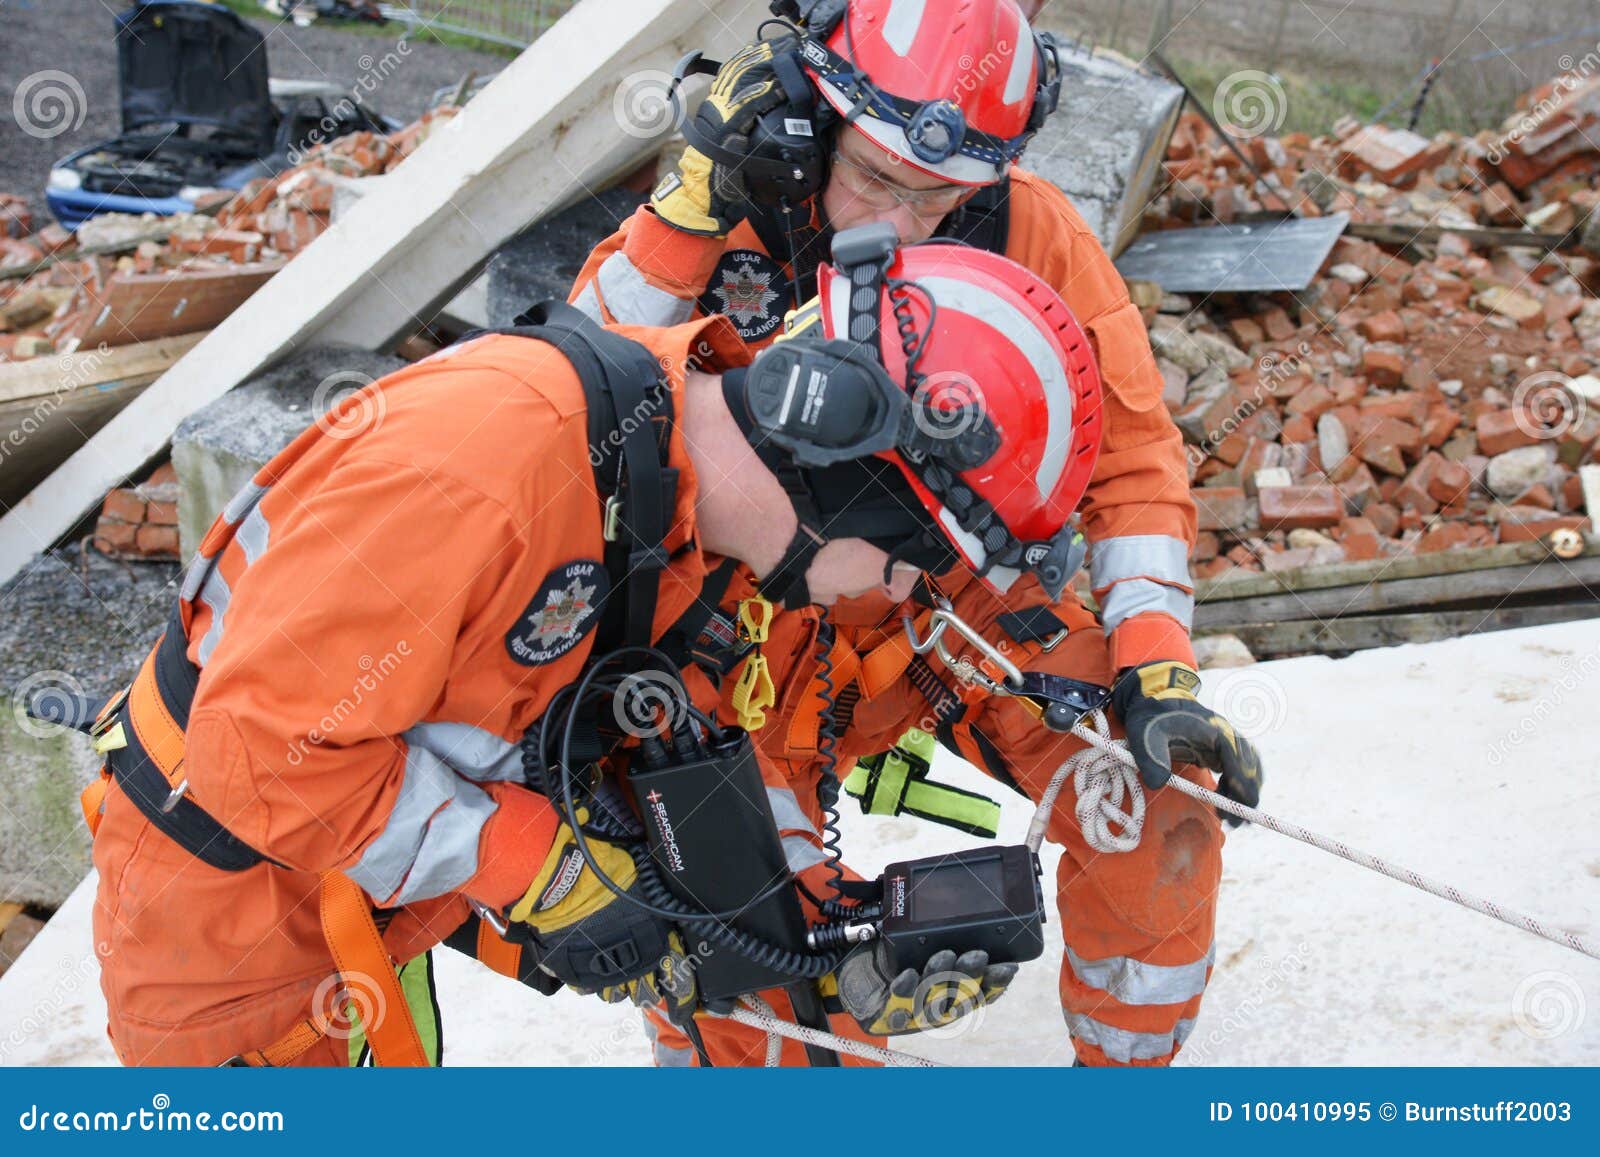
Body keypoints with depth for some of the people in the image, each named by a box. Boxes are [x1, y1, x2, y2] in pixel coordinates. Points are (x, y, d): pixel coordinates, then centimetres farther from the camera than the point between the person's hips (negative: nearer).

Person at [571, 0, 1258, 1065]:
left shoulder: (1032, 232, -15)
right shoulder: (746, 212, -15)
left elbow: (1129, 458, -9)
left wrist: (1156, 667, -20)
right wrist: (695, 204, -32)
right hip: (789, 607, 0)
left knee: (1162, 833, -10)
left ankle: (1124, 1061, 22)